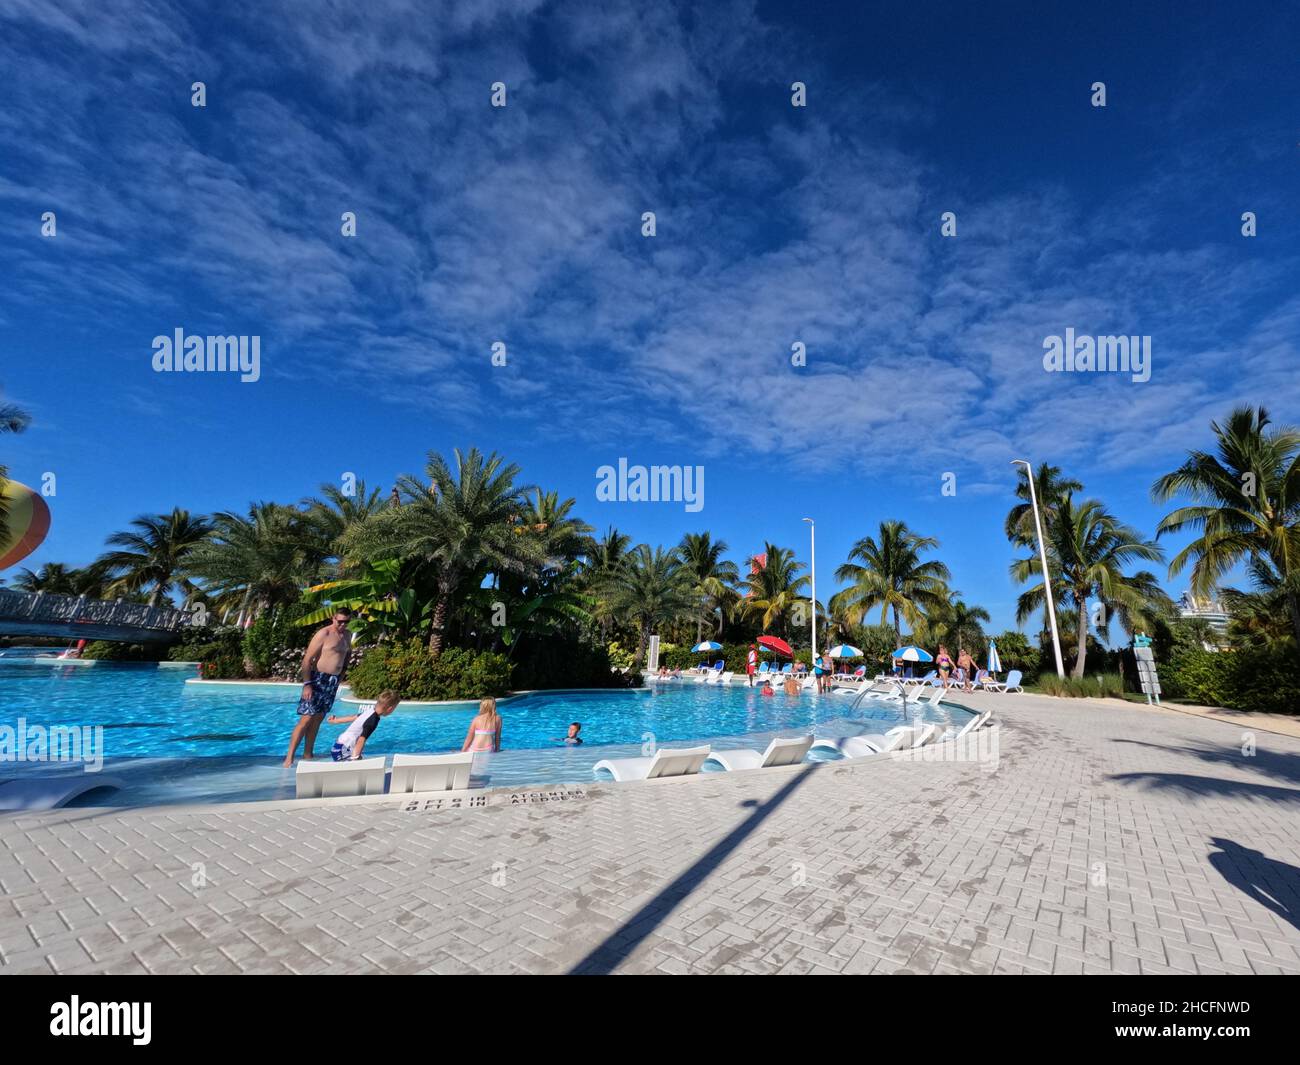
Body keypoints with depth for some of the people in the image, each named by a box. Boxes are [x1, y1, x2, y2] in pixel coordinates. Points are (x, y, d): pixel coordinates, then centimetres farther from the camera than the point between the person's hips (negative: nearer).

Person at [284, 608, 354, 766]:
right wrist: (307, 684, -20)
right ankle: (289, 757, -1)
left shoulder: (347, 635, 9)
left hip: (333, 682, 6)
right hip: (318, 679, -6)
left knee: (318, 719, 13)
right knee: (306, 718, -8)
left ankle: (308, 754, 21)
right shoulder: (323, 634, -12)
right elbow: (307, 659, -14)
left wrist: (341, 677, 11)